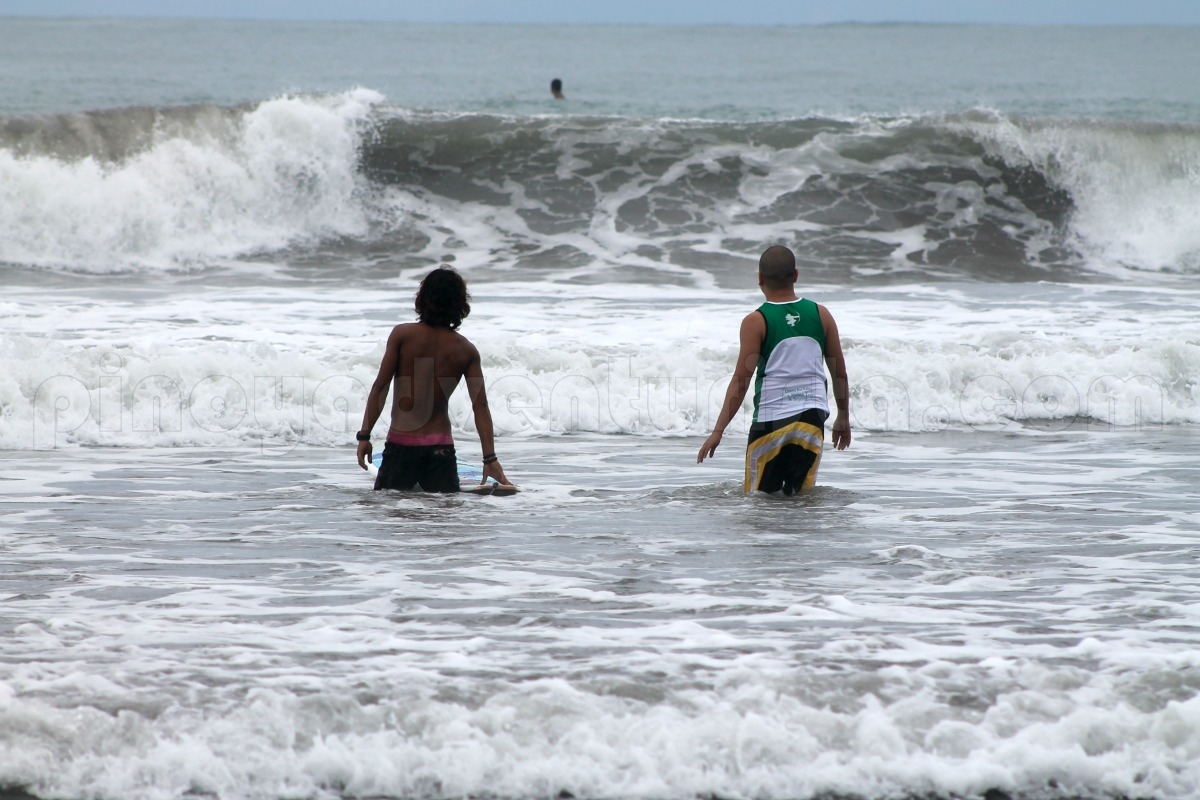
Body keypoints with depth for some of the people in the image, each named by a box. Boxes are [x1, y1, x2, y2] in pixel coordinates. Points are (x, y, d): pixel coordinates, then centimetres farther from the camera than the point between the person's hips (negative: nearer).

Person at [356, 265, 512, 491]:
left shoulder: (403, 335, -5)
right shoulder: (466, 351, 2)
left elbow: (380, 387, -7)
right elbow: (480, 405, 0)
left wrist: (365, 435, -2)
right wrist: (490, 458, 2)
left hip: (401, 443, -2)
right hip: (440, 446, 2)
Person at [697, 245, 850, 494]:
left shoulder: (756, 322, -6)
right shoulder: (820, 315, 4)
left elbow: (741, 380, -9)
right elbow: (839, 373, 10)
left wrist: (718, 430, -6)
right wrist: (843, 418, 24)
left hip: (772, 418, -3)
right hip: (812, 416, 3)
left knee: (759, 496, 7)